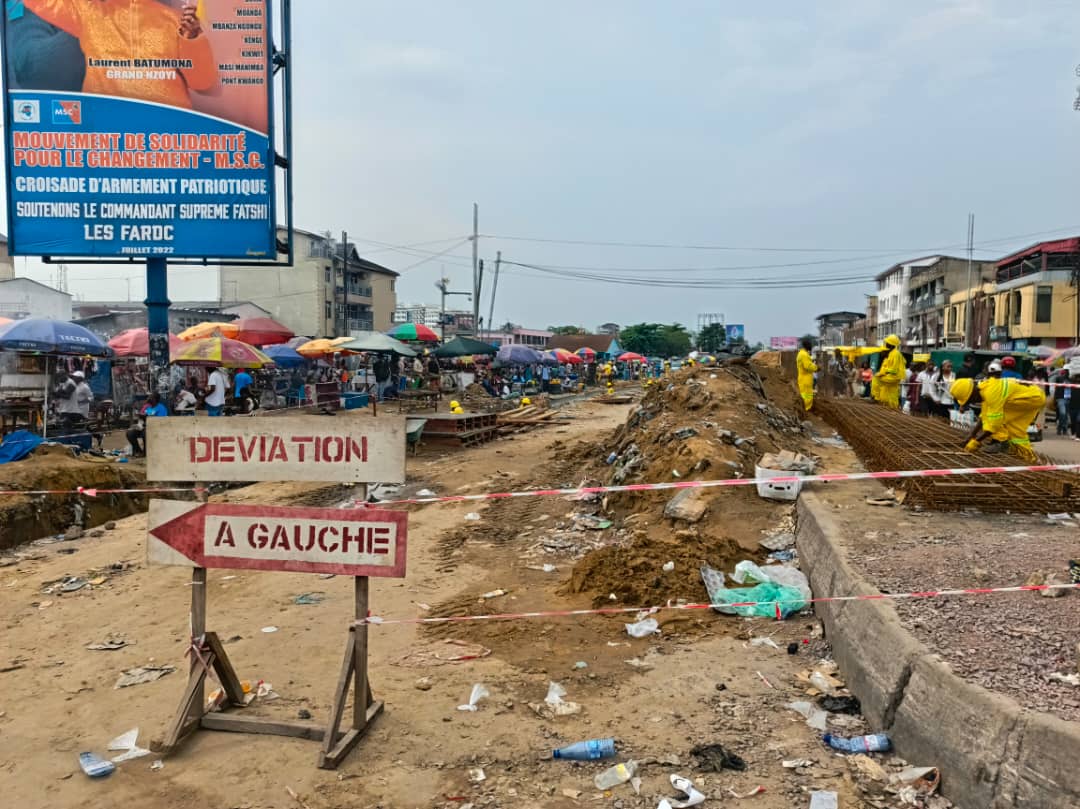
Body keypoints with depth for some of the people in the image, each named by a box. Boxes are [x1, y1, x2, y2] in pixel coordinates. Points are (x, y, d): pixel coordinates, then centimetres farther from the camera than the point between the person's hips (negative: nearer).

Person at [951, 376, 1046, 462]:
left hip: (1034, 397, -10)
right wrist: (972, 434, 10)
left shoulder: (991, 392, -29)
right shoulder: (984, 387, 0)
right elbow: (984, 416, 12)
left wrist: (976, 441, -20)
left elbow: (994, 423, -26)